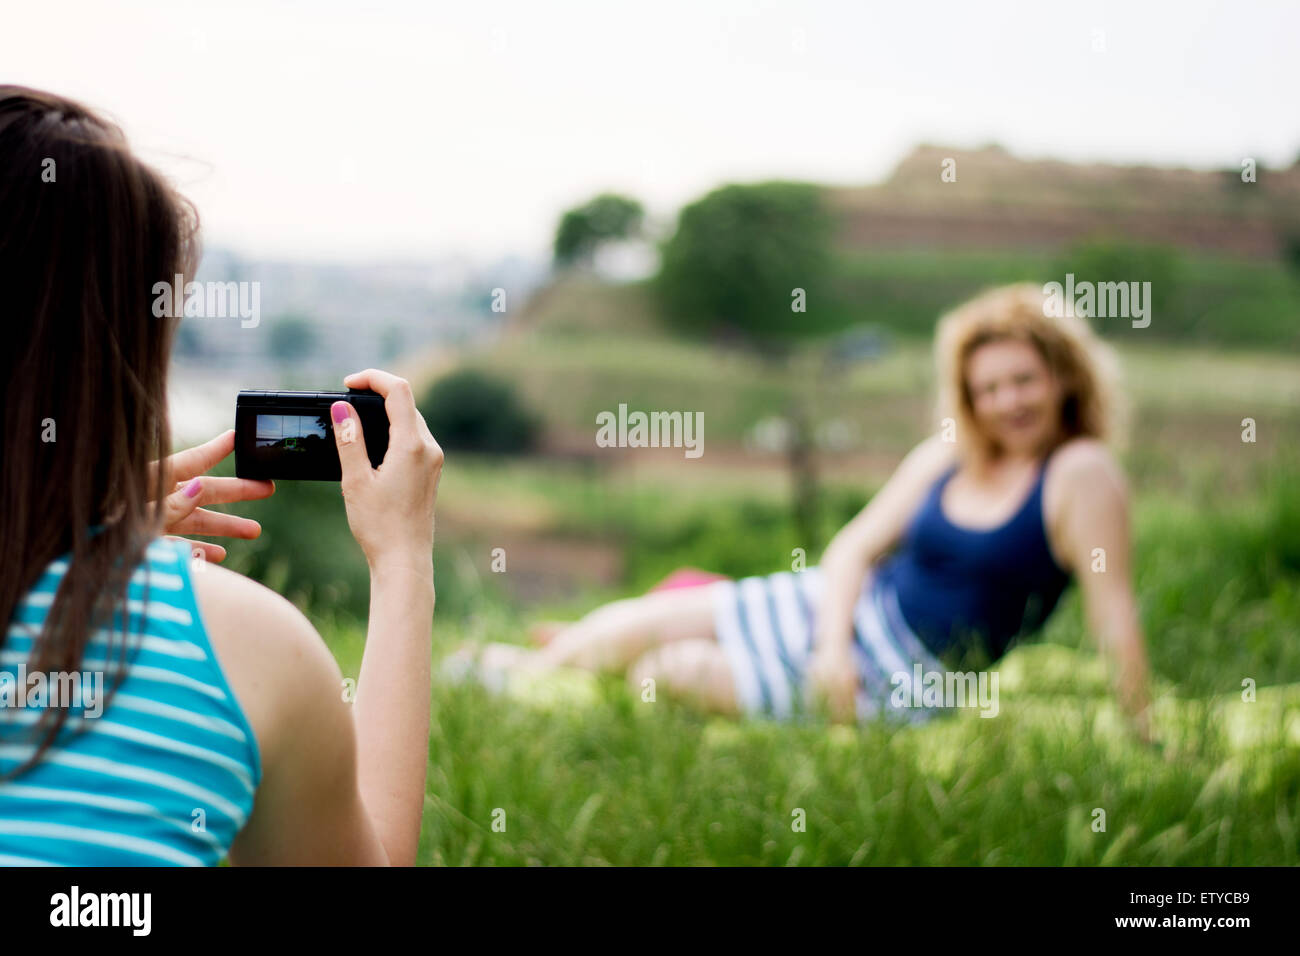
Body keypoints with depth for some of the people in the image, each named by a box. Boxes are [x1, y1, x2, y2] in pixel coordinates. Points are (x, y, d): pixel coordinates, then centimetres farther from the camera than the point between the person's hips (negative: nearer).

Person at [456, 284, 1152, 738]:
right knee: (650, 620, 0)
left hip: (901, 683, -5)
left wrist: (1142, 737, -18)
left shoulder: (1081, 474, -15)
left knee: (674, 669, -8)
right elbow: (855, 546, 1)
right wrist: (833, 646, -14)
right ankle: (534, 663, 27)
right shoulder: (945, 458, 1)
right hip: (850, 610, 5)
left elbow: (1114, 614, -18)